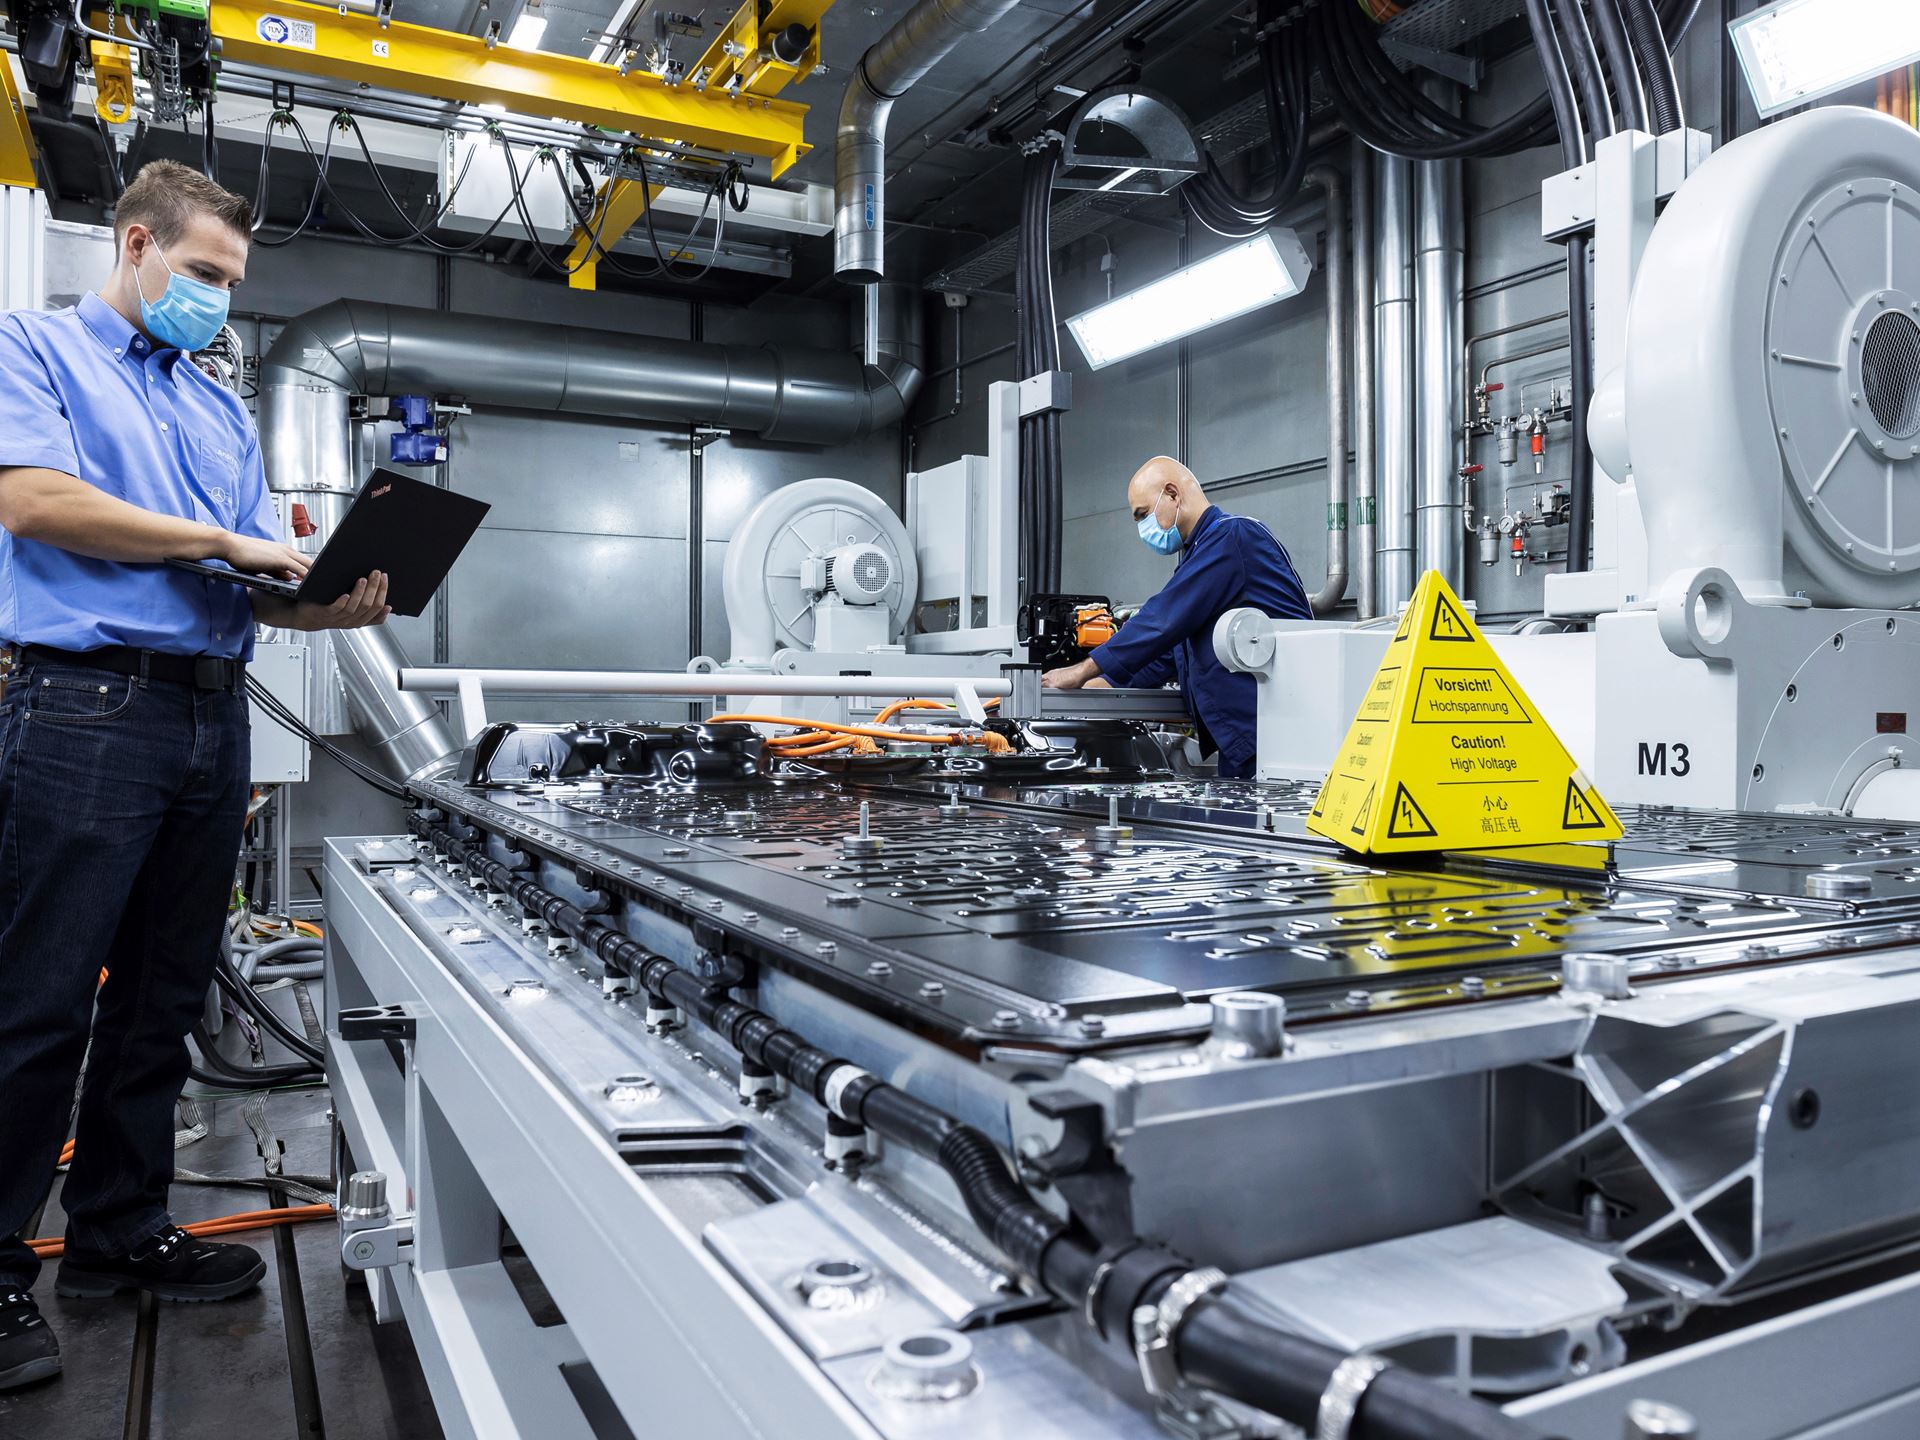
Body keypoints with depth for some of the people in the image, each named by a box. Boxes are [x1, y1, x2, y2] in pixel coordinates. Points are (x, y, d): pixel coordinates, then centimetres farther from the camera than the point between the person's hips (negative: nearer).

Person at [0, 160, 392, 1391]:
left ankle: (122, 1231, 22)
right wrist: (225, 544, -9)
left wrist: (338, 606, -5)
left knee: (163, 996, 10)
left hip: (214, 715, 6)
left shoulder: (226, 413, 23)